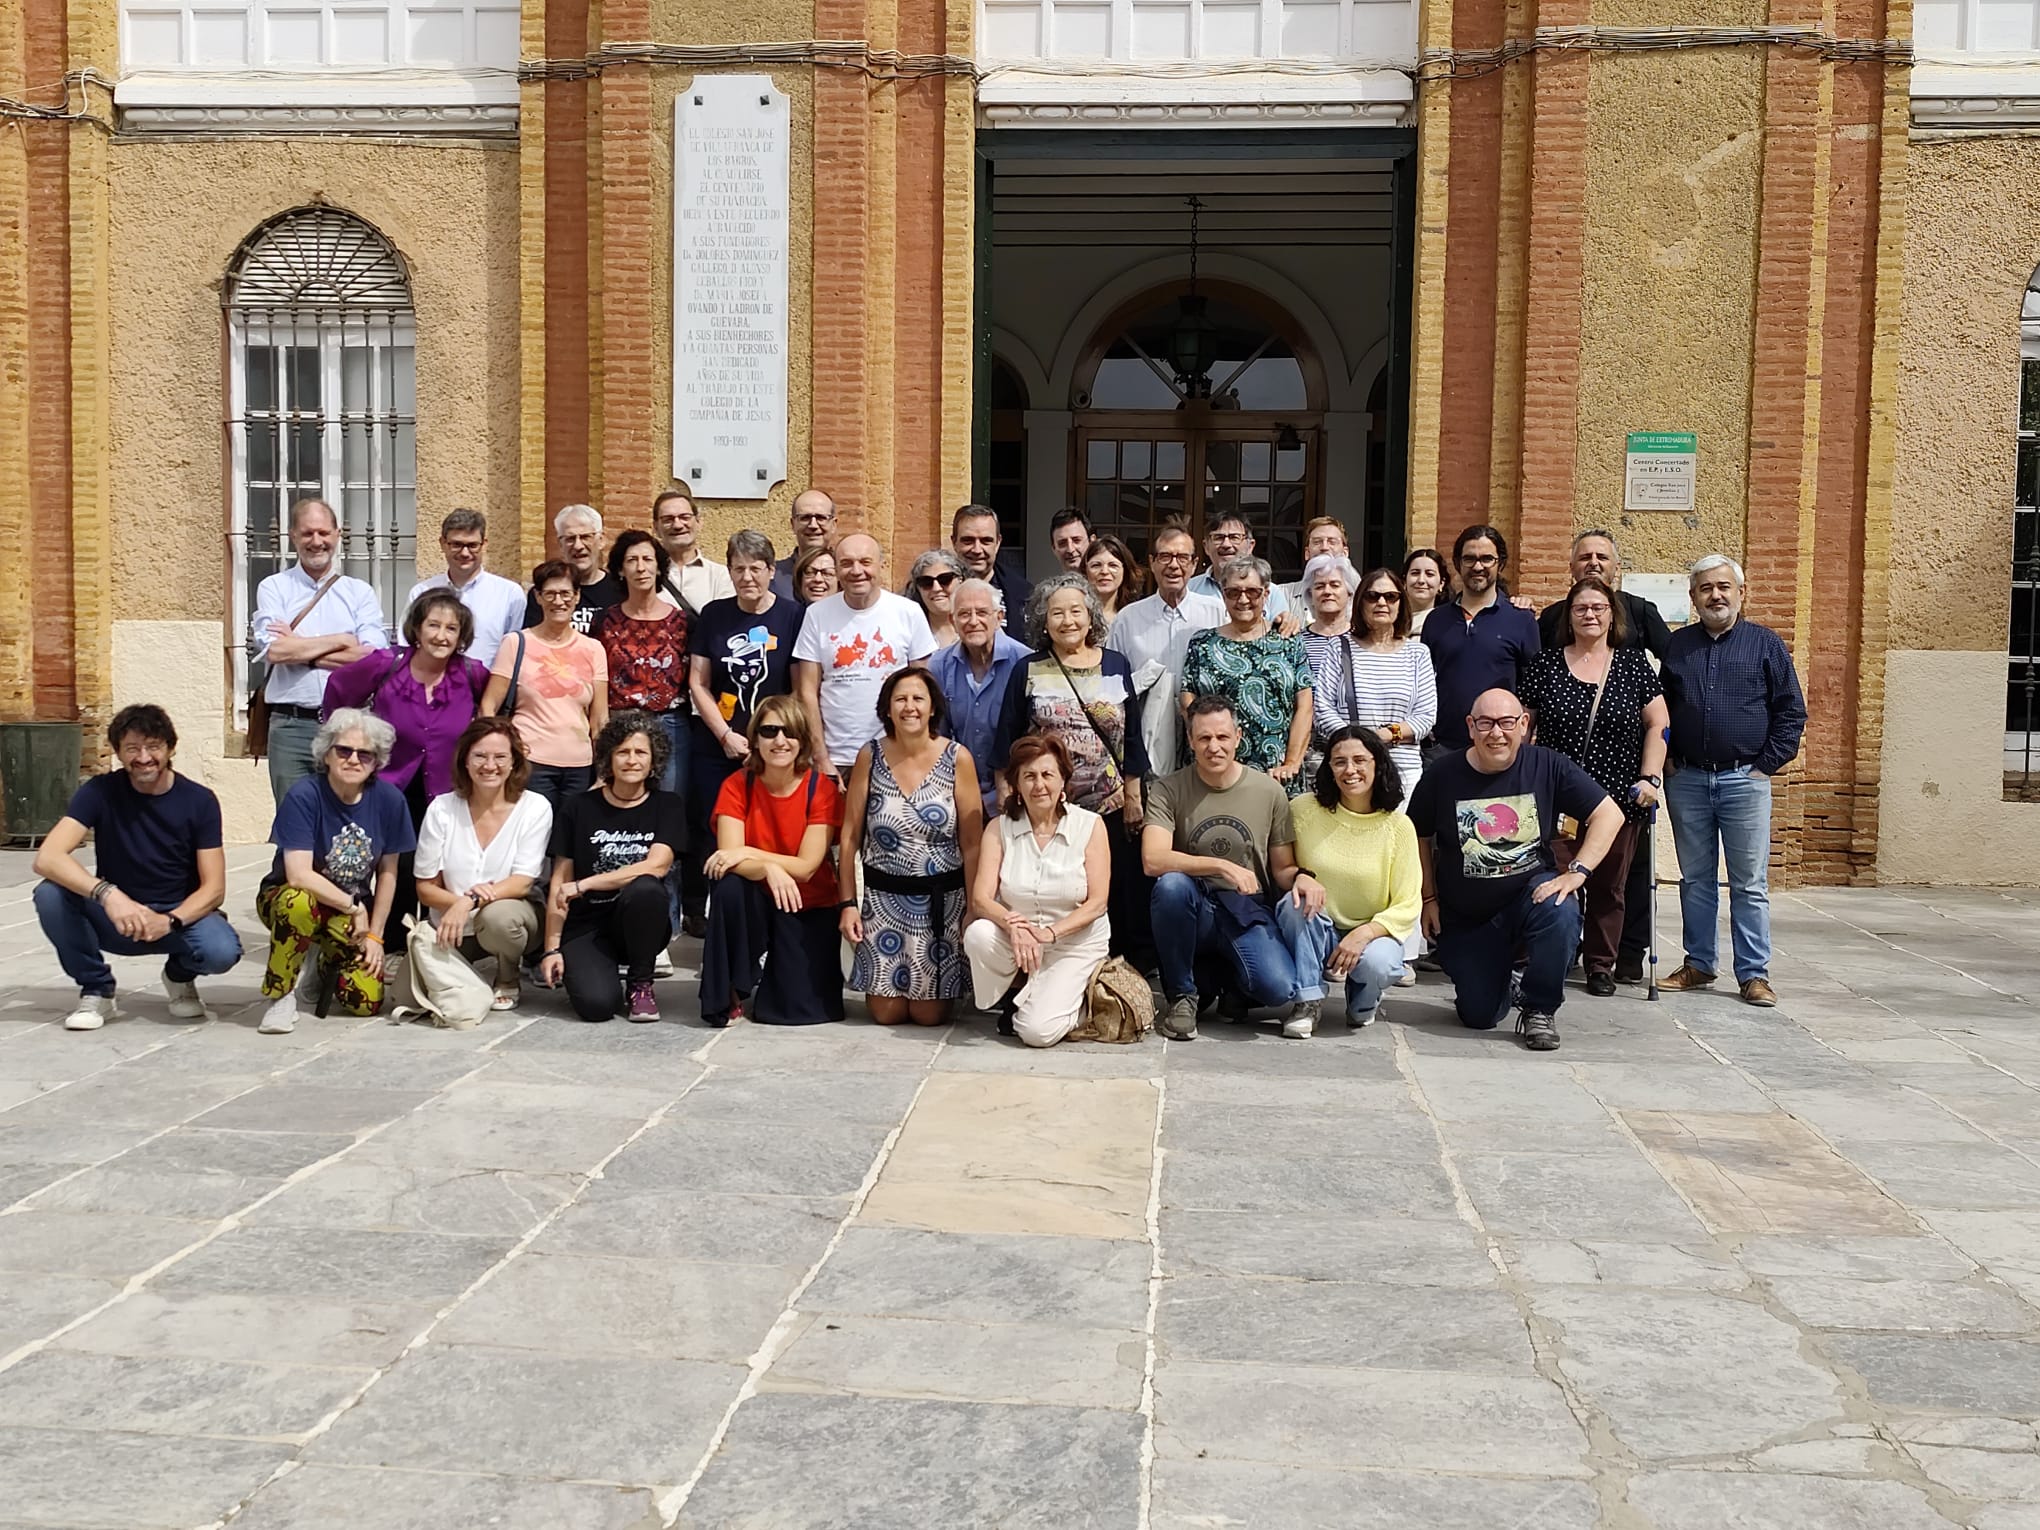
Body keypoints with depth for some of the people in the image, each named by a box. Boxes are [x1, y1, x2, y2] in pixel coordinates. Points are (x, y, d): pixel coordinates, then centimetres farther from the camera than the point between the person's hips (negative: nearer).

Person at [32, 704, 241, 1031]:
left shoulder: (199, 801, -8)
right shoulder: (100, 793, -10)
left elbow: (214, 888, -10)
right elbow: (47, 858, -24)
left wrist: (169, 921, -30)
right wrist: (106, 893, -41)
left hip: (181, 914, -1)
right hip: (115, 918, 1)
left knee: (222, 951, -33)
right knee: (50, 894, -28)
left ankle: (181, 976, 7)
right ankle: (96, 990, -5)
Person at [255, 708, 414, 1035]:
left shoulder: (389, 800, -8)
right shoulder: (304, 796, -20)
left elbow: (387, 873, 2)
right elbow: (299, 875, -26)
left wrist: (374, 934, -1)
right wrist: (354, 906, -18)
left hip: (353, 915, 3)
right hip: (284, 899, -3)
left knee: (365, 1001, -14)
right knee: (298, 903, -40)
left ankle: (326, 963, 23)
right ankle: (280, 996, -15)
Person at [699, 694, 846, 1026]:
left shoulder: (821, 788, -13)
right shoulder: (737, 785, -9)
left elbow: (806, 867, -18)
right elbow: (730, 856, -20)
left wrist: (748, 854, -28)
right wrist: (769, 868, -40)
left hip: (809, 908, -1)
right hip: (756, 903, 1)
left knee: (797, 1009, -18)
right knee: (729, 883, -34)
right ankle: (731, 993, -14)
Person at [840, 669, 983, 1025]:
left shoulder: (957, 759, -7)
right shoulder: (870, 756, -3)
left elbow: (972, 843, -6)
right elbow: (850, 837, 0)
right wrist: (848, 903, -3)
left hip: (942, 898, -1)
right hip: (883, 896, 1)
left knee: (929, 1014, 2)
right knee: (887, 1013, 3)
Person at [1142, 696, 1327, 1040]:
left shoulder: (1269, 792, 2)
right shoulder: (1169, 791, -3)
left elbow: (1282, 869, 9)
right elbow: (1153, 860, -18)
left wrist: (1301, 877, -15)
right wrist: (1222, 866, -27)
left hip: (1249, 912, -1)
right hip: (1194, 912, 1)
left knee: (1278, 987, -32)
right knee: (1170, 885, -35)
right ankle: (1181, 997, -14)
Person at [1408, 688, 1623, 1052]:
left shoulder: (1546, 766, -9)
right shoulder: (1442, 775, -7)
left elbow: (1609, 814, -8)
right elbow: (1419, 838, 8)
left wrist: (1577, 872, -19)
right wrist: (1428, 898, 4)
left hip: (1530, 893, -1)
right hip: (1466, 917, 1)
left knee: (1560, 913, -36)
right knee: (1479, 1016, -2)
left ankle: (1539, 1010, -10)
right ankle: (1503, 988, 38)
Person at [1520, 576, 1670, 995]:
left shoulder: (1633, 664, 5)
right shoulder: (1546, 664, 4)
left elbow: (1658, 724, 3)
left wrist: (1651, 776, -5)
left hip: (1619, 798, 1)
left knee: (1609, 886, 7)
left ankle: (1601, 965, 18)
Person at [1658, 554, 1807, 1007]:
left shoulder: (1766, 644, 3)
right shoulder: (1676, 646, 10)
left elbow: (1792, 712, 3)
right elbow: (1657, 710, 16)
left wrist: (1767, 765, -3)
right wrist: (1667, 762, 6)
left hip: (1744, 780, -3)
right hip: (1687, 781, 3)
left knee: (1750, 884, -1)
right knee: (1695, 879, 11)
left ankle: (1754, 973, 5)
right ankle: (1698, 964, 21)